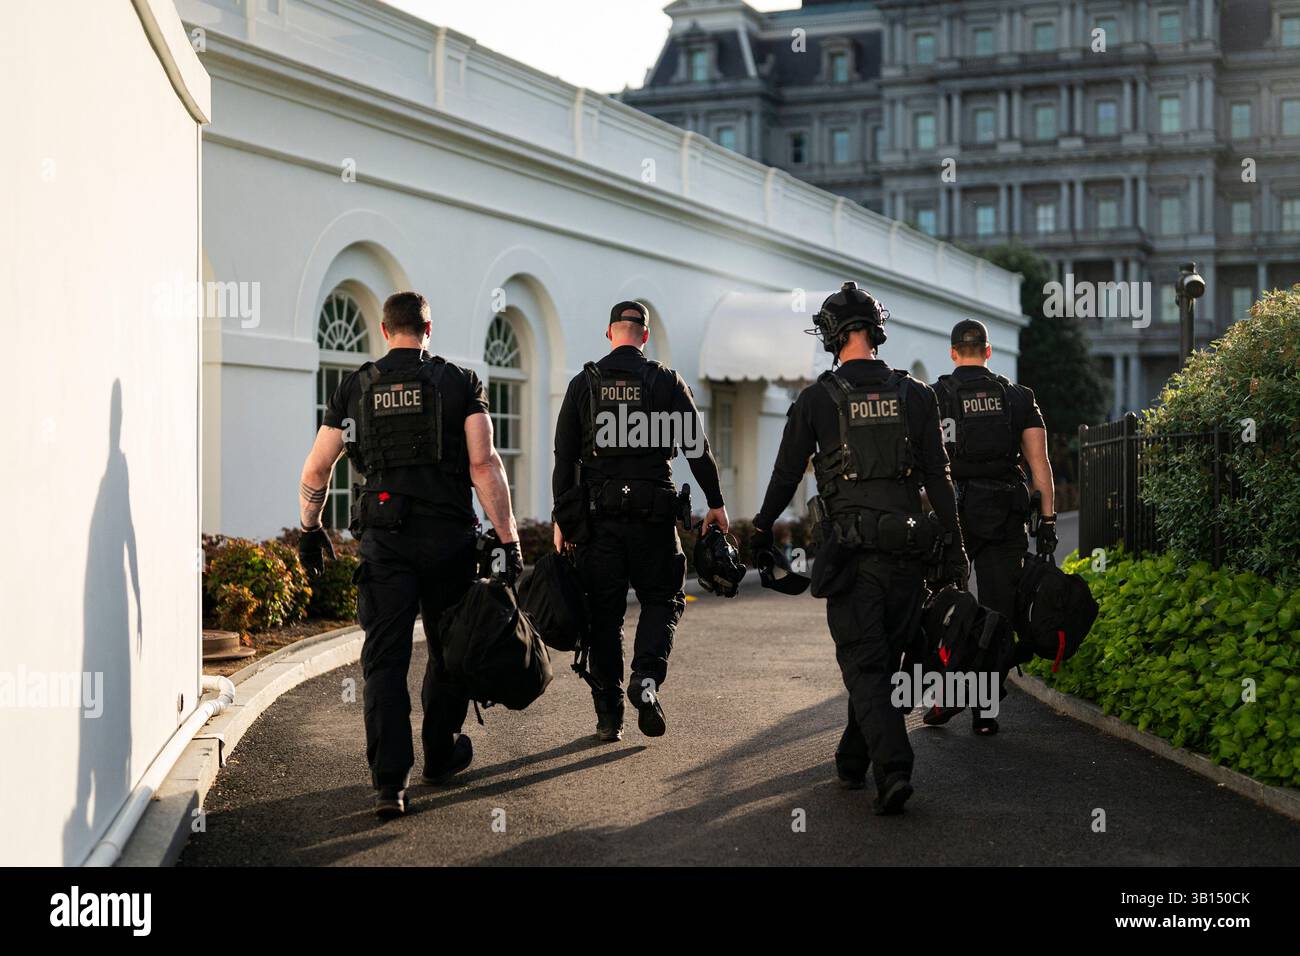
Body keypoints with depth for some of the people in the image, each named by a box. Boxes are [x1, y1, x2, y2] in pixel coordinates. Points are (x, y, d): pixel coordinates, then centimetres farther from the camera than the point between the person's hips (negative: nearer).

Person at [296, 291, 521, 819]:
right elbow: (484, 464, -9)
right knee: (449, 650, 17)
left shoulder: (354, 388, 8)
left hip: (383, 539, 1)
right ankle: (441, 755, 31)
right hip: (448, 537, 0)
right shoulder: (460, 383, 2)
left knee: (385, 660, 1)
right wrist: (509, 539, -8)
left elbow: (316, 469, 9)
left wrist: (310, 530, 24)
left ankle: (389, 781, -8)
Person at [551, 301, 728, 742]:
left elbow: (565, 456, 2)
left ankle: (608, 716, 8)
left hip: (598, 513, 1)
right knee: (662, 599, 13)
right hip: (653, 511, -1)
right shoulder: (667, 382, 1)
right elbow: (696, 448, -1)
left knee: (604, 613, 7)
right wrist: (715, 503, 6)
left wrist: (562, 517, 5)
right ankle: (647, 677, -12)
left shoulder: (584, 384, 4)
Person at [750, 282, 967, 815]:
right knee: (883, 661, 15)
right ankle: (853, 761, 29)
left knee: (863, 666, -2)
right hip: (906, 550, 3)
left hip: (849, 551, -3)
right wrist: (953, 549, 6)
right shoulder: (915, 395, 5)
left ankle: (893, 769, -19)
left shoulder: (816, 399, -2)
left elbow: (786, 475, 5)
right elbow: (938, 479, 2)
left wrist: (762, 531, 20)